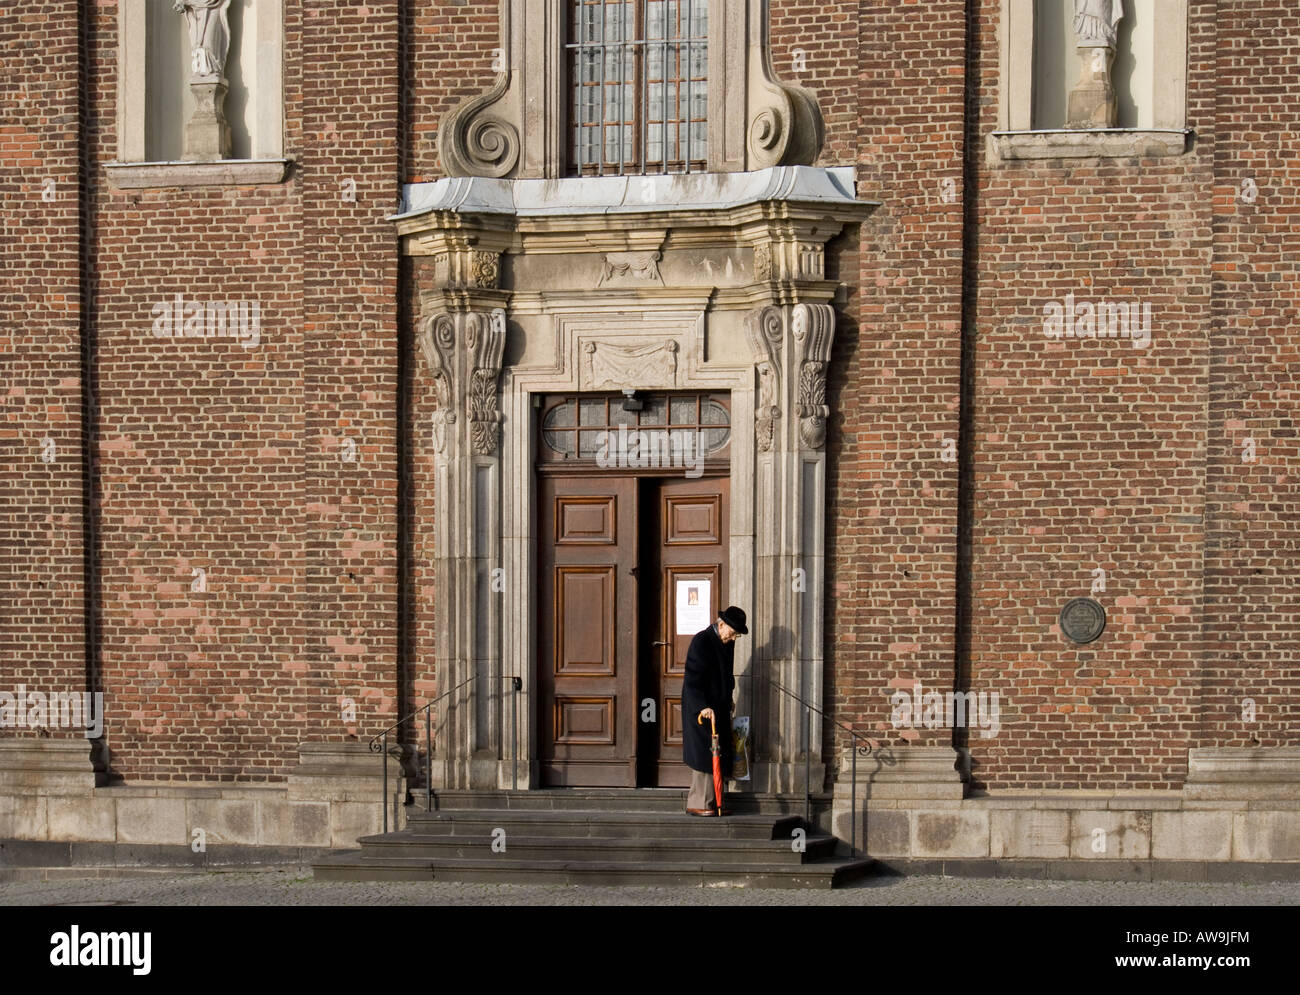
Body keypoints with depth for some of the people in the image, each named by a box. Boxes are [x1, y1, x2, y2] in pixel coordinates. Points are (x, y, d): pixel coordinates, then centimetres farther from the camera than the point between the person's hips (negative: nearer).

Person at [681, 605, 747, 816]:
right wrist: (702, 707, -29)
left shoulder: (727, 643, 11)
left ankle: (712, 803, 11)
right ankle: (697, 804, -6)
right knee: (703, 755, -9)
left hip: (719, 709, 8)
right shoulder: (701, 641, -15)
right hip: (700, 709, -8)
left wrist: (728, 702, 21)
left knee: (719, 757, 7)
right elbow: (692, 680, -20)